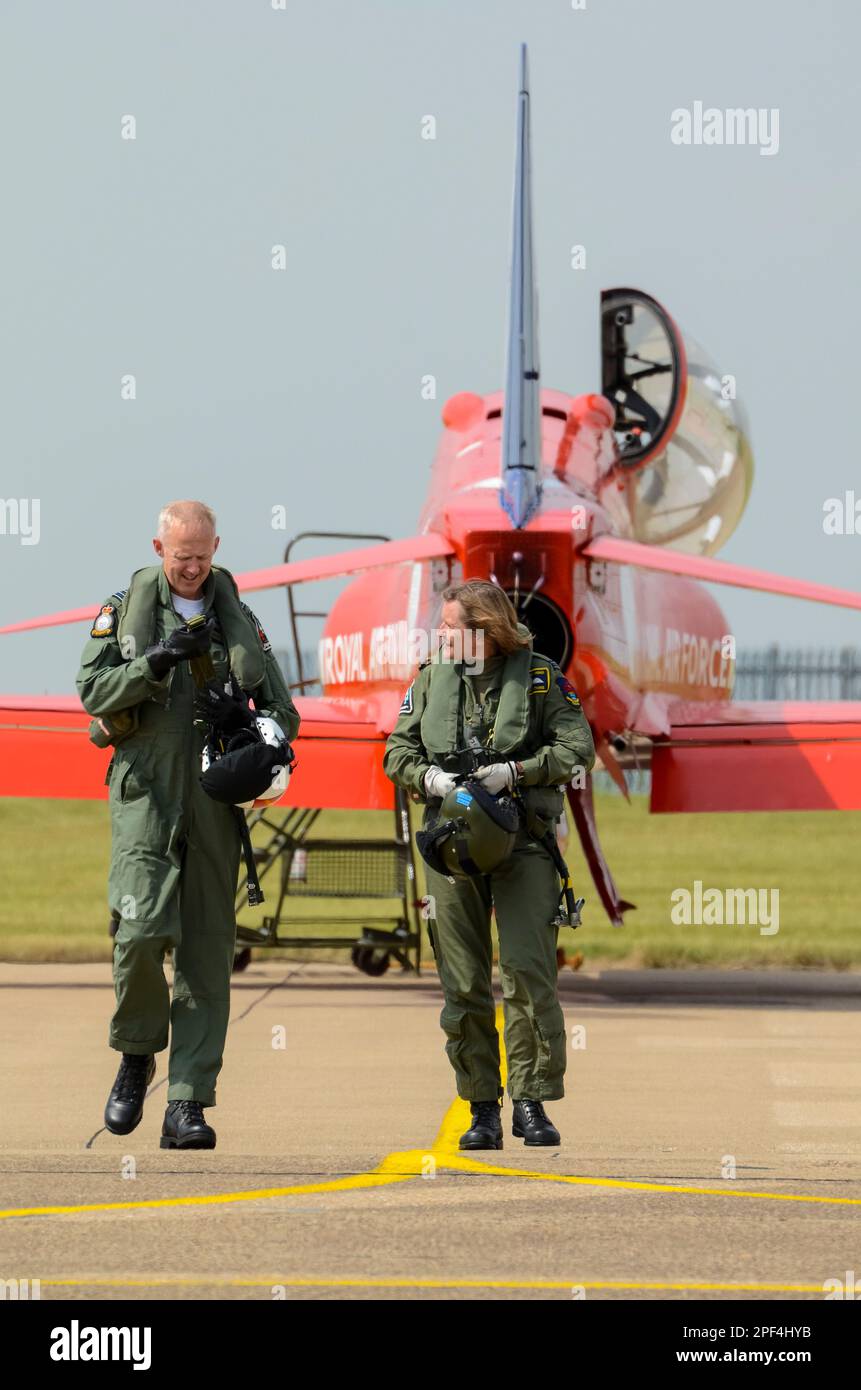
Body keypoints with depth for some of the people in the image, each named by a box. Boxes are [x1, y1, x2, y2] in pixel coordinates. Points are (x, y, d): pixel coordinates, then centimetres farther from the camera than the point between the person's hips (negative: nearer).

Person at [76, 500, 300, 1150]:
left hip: (215, 797, 3)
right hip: (145, 791, -3)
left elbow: (283, 710, 14)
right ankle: (136, 1056, 8)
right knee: (144, 928, -19)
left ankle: (188, 1103, -1)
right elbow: (92, 688, -2)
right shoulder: (124, 609, 7)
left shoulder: (239, 620, 13)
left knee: (208, 948, -2)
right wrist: (156, 661, -15)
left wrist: (258, 722, -9)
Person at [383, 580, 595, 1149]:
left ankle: (531, 1102, -3)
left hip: (523, 843, -3)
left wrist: (515, 771, -15)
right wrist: (428, 778, -8)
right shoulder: (432, 679, 10)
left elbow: (578, 746, -4)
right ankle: (482, 1108, 9)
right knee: (463, 985, 2)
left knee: (528, 973, -11)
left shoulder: (540, 675, 0)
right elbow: (398, 750, 13)